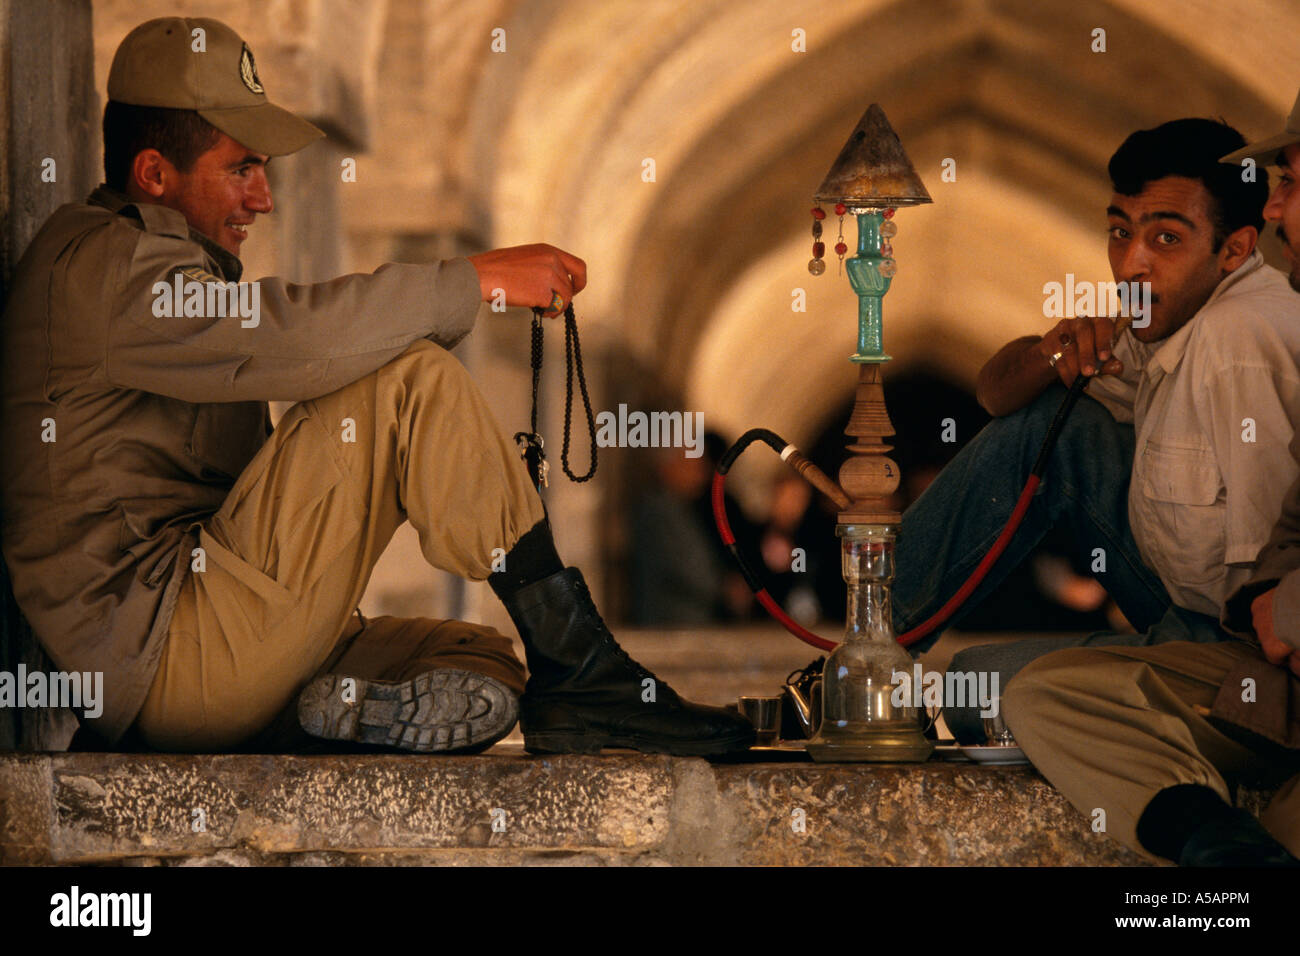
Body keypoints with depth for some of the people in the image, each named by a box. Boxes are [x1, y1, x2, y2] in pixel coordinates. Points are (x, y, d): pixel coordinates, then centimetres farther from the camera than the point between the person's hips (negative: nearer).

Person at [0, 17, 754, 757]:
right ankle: (576, 667, -19)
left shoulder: (149, 260, 26)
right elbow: (287, 338, -24)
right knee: (409, 378, -18)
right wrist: (477, 281, -18)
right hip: (163, 648, -11)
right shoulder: (100, 264, -9)